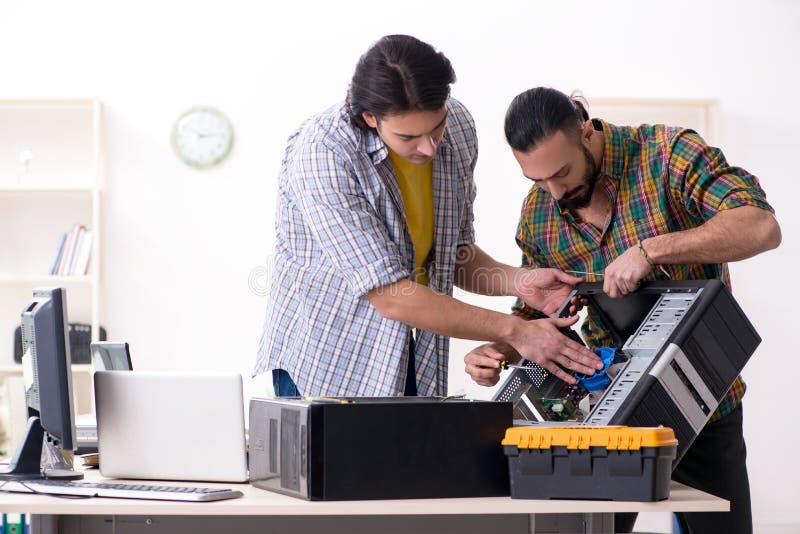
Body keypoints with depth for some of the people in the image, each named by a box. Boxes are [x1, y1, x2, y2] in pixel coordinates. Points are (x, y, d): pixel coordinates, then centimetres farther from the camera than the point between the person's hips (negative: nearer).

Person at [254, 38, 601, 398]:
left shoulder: (456, 127, -5)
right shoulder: (320, 153, -26)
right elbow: (388, 295, -27)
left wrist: (517, 281, -13)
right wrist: (513, 331, -25)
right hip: (323, 369, -5)